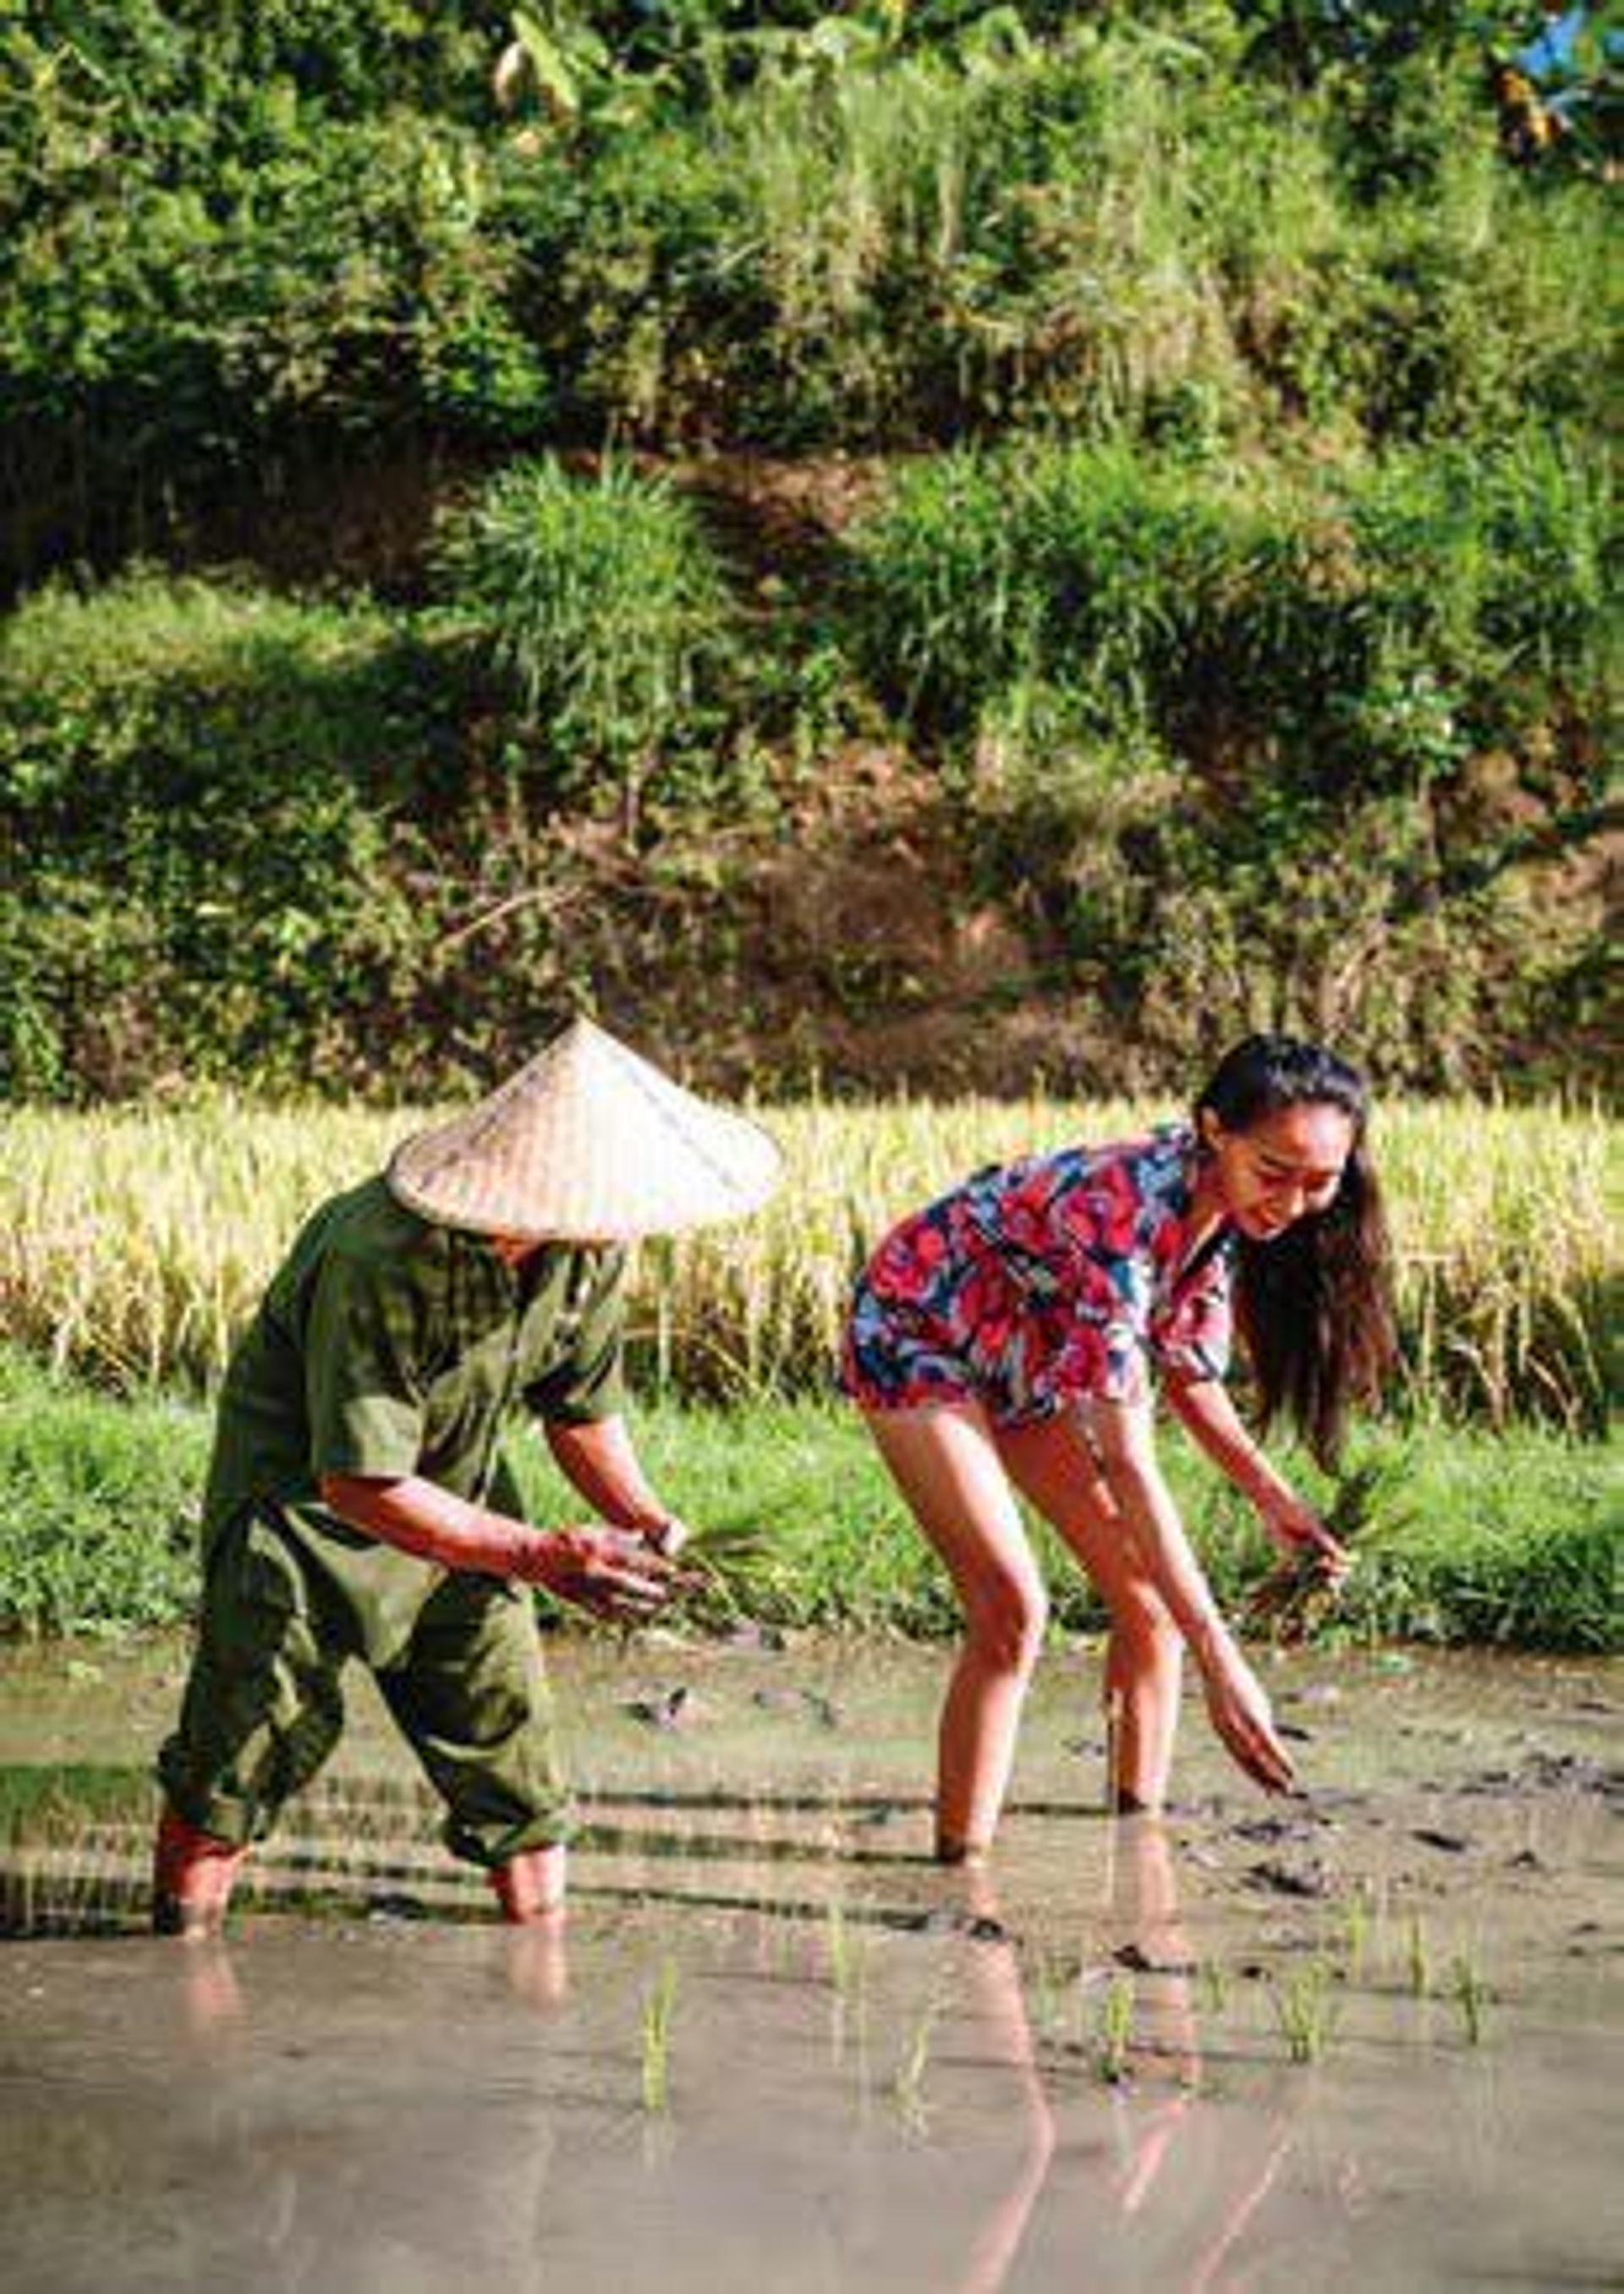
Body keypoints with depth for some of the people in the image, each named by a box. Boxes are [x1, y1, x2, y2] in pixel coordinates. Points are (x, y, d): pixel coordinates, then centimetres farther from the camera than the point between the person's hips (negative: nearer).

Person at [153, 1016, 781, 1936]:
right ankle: (179, 1957, 8)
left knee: (507, 1719, 3)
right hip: (301, 1479, -6)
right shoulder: (383, 1263, -37)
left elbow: (583, 1407, 3)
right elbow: (360, 1486, -34)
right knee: (262, 1719, -8)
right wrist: (541, 1556, -37)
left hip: (456, 1484, 6)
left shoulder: (591, 1250, -16)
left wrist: (639, 1514, -17)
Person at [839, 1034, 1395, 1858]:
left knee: (1148, 1597, 0)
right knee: (1010, 1611, -20)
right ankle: (960, 1863, -13)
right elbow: (1127, 1462, -42)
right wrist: (1218, 1657, -45)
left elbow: (1188, 1375, 2)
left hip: (1033, 1354, 8)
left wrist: (1270, 1494, -15)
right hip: (914, 1334, -8)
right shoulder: (1123, 1211, -39)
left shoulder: (1222, 1207, -15)